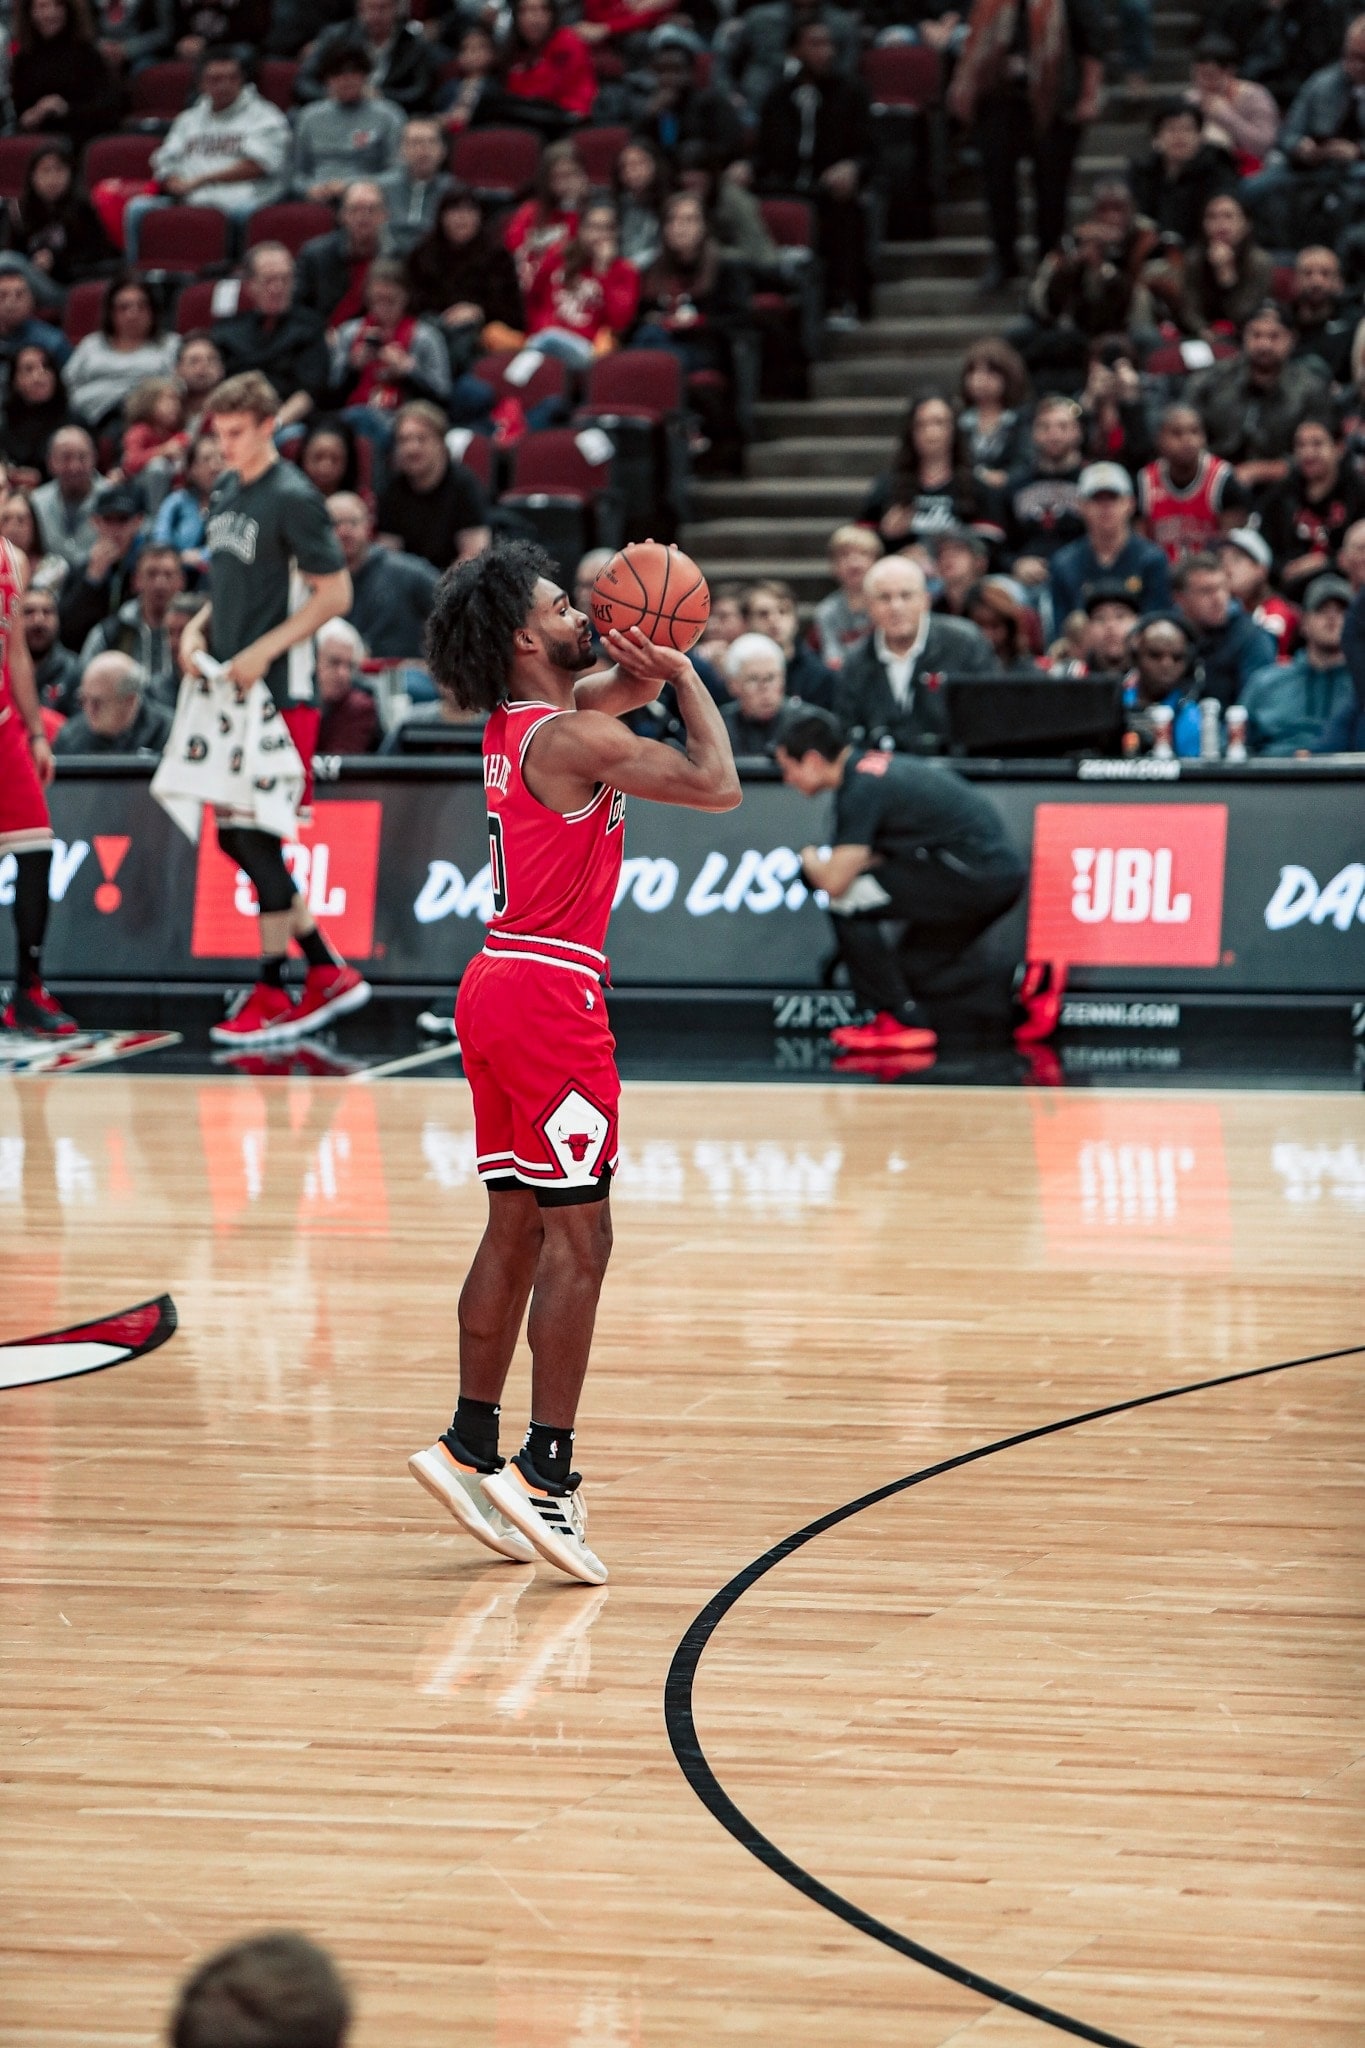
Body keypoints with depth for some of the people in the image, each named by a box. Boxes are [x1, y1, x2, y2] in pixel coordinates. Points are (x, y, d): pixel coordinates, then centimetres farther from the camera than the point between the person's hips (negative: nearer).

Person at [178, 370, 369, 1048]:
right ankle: (329, 973, 19)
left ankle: (272, 998, 0)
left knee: (257, 839, -8)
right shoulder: (224, 491, 13)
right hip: (230, 691, 9)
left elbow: (334, 593, -13)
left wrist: (264, 650, -17)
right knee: (234, 839, 9)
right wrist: (200, 628, 6)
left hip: (279, 693, -9)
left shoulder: (292, 497, -12)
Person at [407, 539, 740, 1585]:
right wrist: (681, 673, -2)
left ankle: (471, 1447, 16)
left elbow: (631, 684, 27)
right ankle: (545, 1471, -10)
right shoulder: (573, 737, -15)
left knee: (517, 1230, 13)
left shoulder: (519, 719, 11)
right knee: (577, 1240, -7)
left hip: (501, 987, 9)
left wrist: (656, 666, 5)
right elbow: (718, 784, -13)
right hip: (550, 996, -9)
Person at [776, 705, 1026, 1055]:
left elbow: (834, 882, -16)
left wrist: (810, 861, 7)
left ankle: (901, 1021, -3)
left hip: (972, 875, -10)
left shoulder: (861, 789, -12)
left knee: (848, 902, -5)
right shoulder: (873, 765, 17)